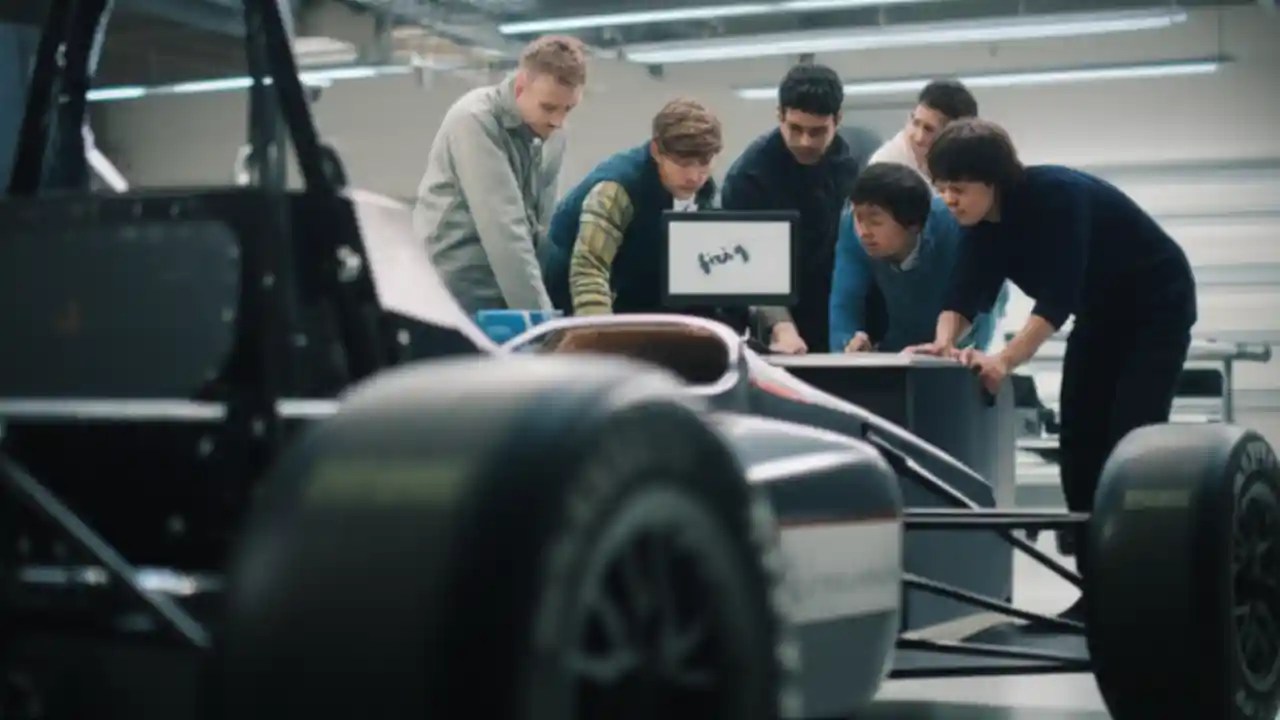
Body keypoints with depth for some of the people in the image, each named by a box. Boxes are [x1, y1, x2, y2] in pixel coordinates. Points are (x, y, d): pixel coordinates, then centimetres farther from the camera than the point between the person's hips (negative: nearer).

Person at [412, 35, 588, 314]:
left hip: (509, 294, 7)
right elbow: (502, 228, -24)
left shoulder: (552, 138, 6)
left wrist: (544, 311, 2)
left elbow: (539, 227, 10)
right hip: (456, 290, -7)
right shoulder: (475, 121, -17)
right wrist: (539, 314, -27)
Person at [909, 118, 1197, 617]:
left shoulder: (1056, 196, -31)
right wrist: (944, 340, -33)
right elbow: (968, 291, -14)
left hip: (1157, 309, -8)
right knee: (1080, 450, 1)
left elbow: (1057, 298, -38)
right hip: (1102, 315, 8)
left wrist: (1006, 360, -48)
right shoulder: (985, 218, -9)